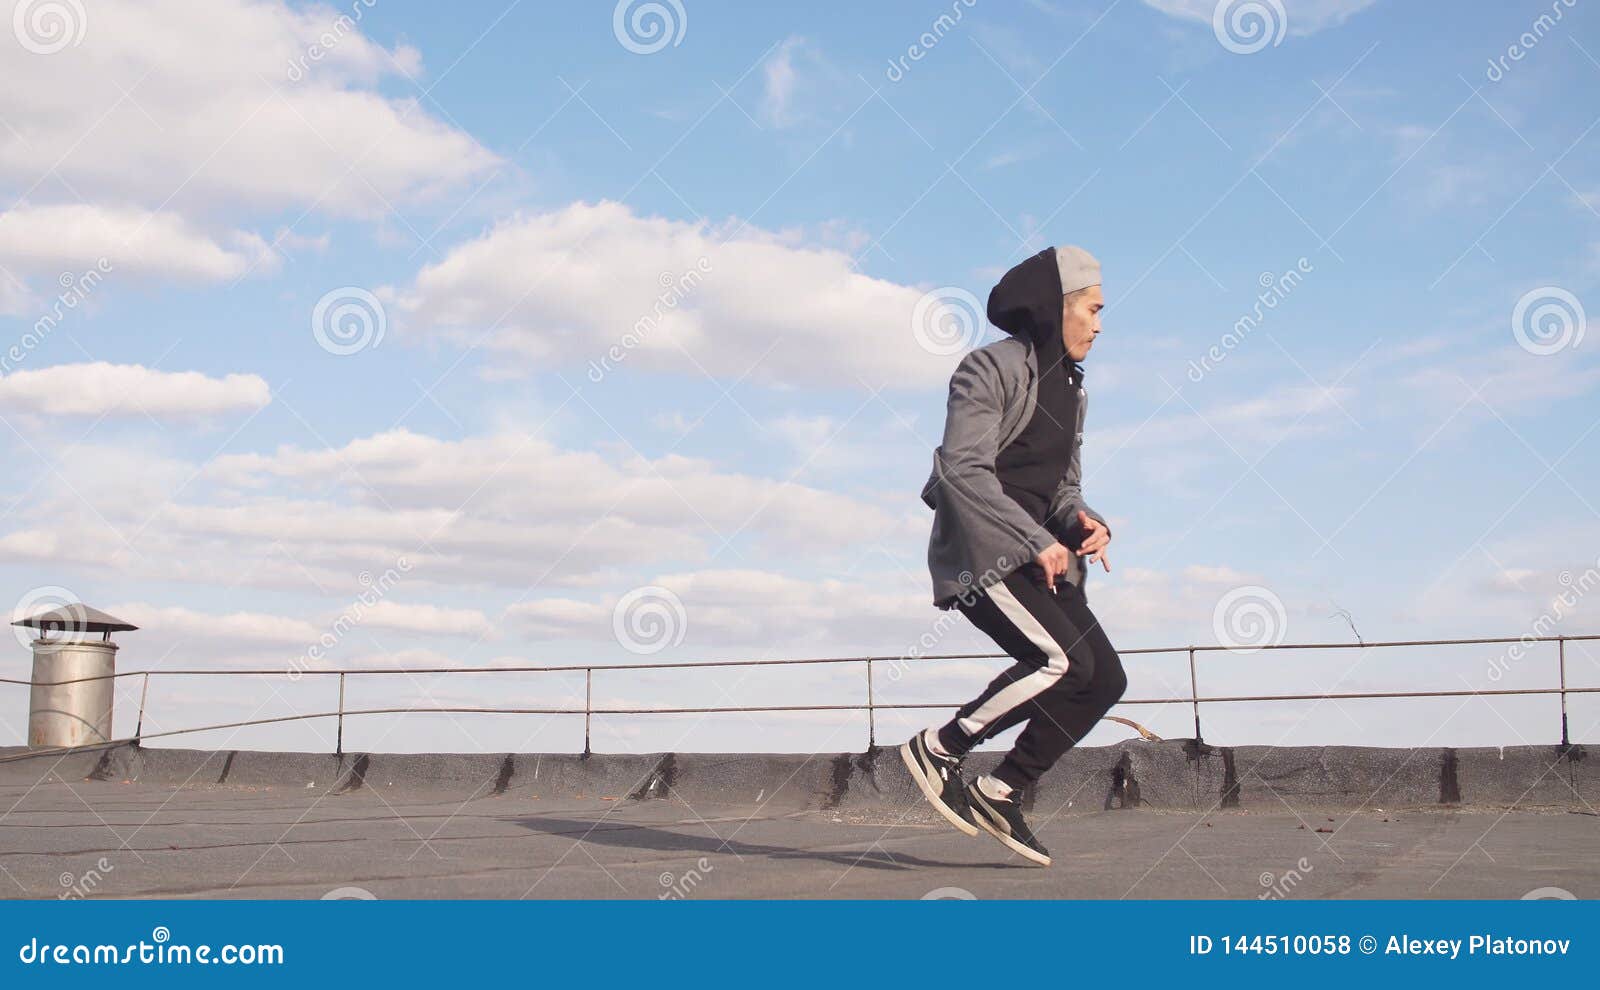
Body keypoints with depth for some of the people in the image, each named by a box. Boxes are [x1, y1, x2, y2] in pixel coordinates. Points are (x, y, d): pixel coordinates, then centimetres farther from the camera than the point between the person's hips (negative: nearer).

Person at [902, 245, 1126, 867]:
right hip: (977, 553, -9)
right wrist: (1037, 541, -21)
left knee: (1105, 679, -3)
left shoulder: (1070, 389, 19)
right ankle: (939, 748, -7)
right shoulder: (991, 368, -8)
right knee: (1064, 661, -24)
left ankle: (1001, 793, 7)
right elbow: (962, 470, -19)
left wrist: (1082, 521, -3)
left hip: (1036, 555, 9)